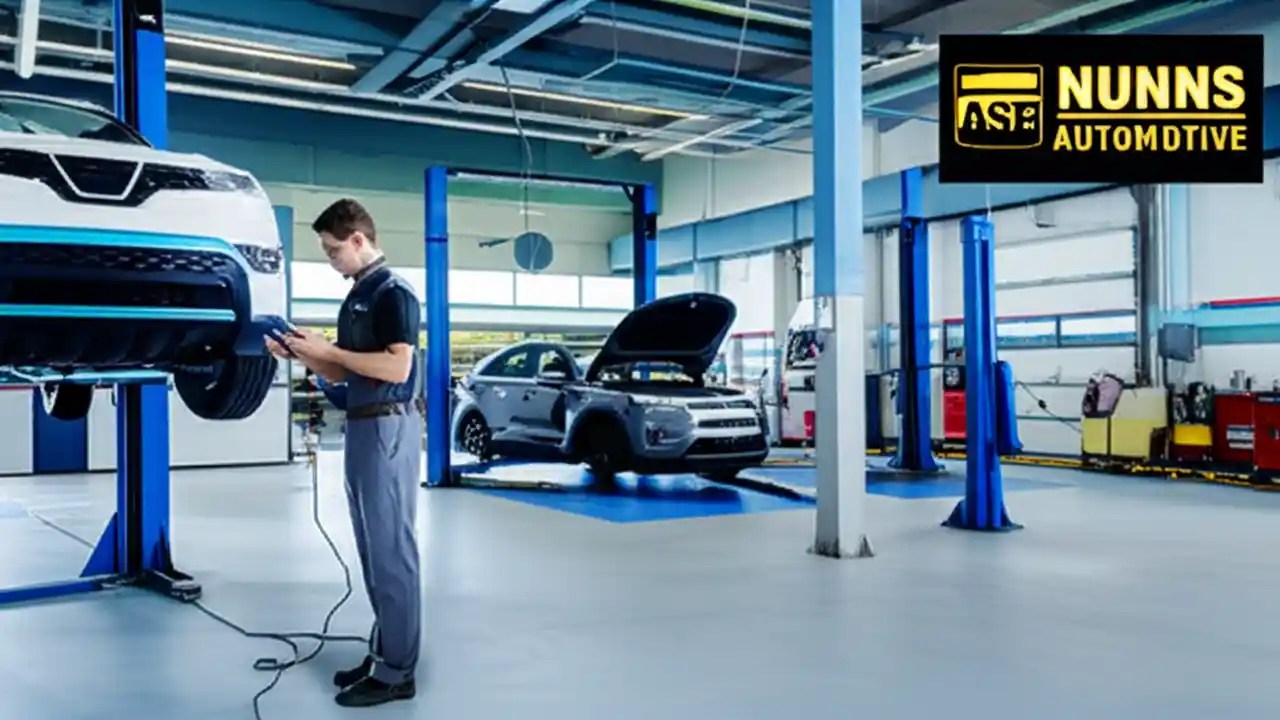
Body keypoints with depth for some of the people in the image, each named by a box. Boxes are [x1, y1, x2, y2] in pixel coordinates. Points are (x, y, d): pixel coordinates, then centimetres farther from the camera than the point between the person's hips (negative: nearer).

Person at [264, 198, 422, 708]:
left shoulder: (393, 292, -11)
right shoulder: (355, 297, 17)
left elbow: (396, 367, -21)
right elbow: (339, 374, 20)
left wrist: (328, 349, -15)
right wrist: (301, 355, 4)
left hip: (389, 428, -10)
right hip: (361, 427, 10)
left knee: (392, 549, -5)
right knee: (373, 550, 13)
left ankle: (397, 672, 1)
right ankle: (383, 652, 23)